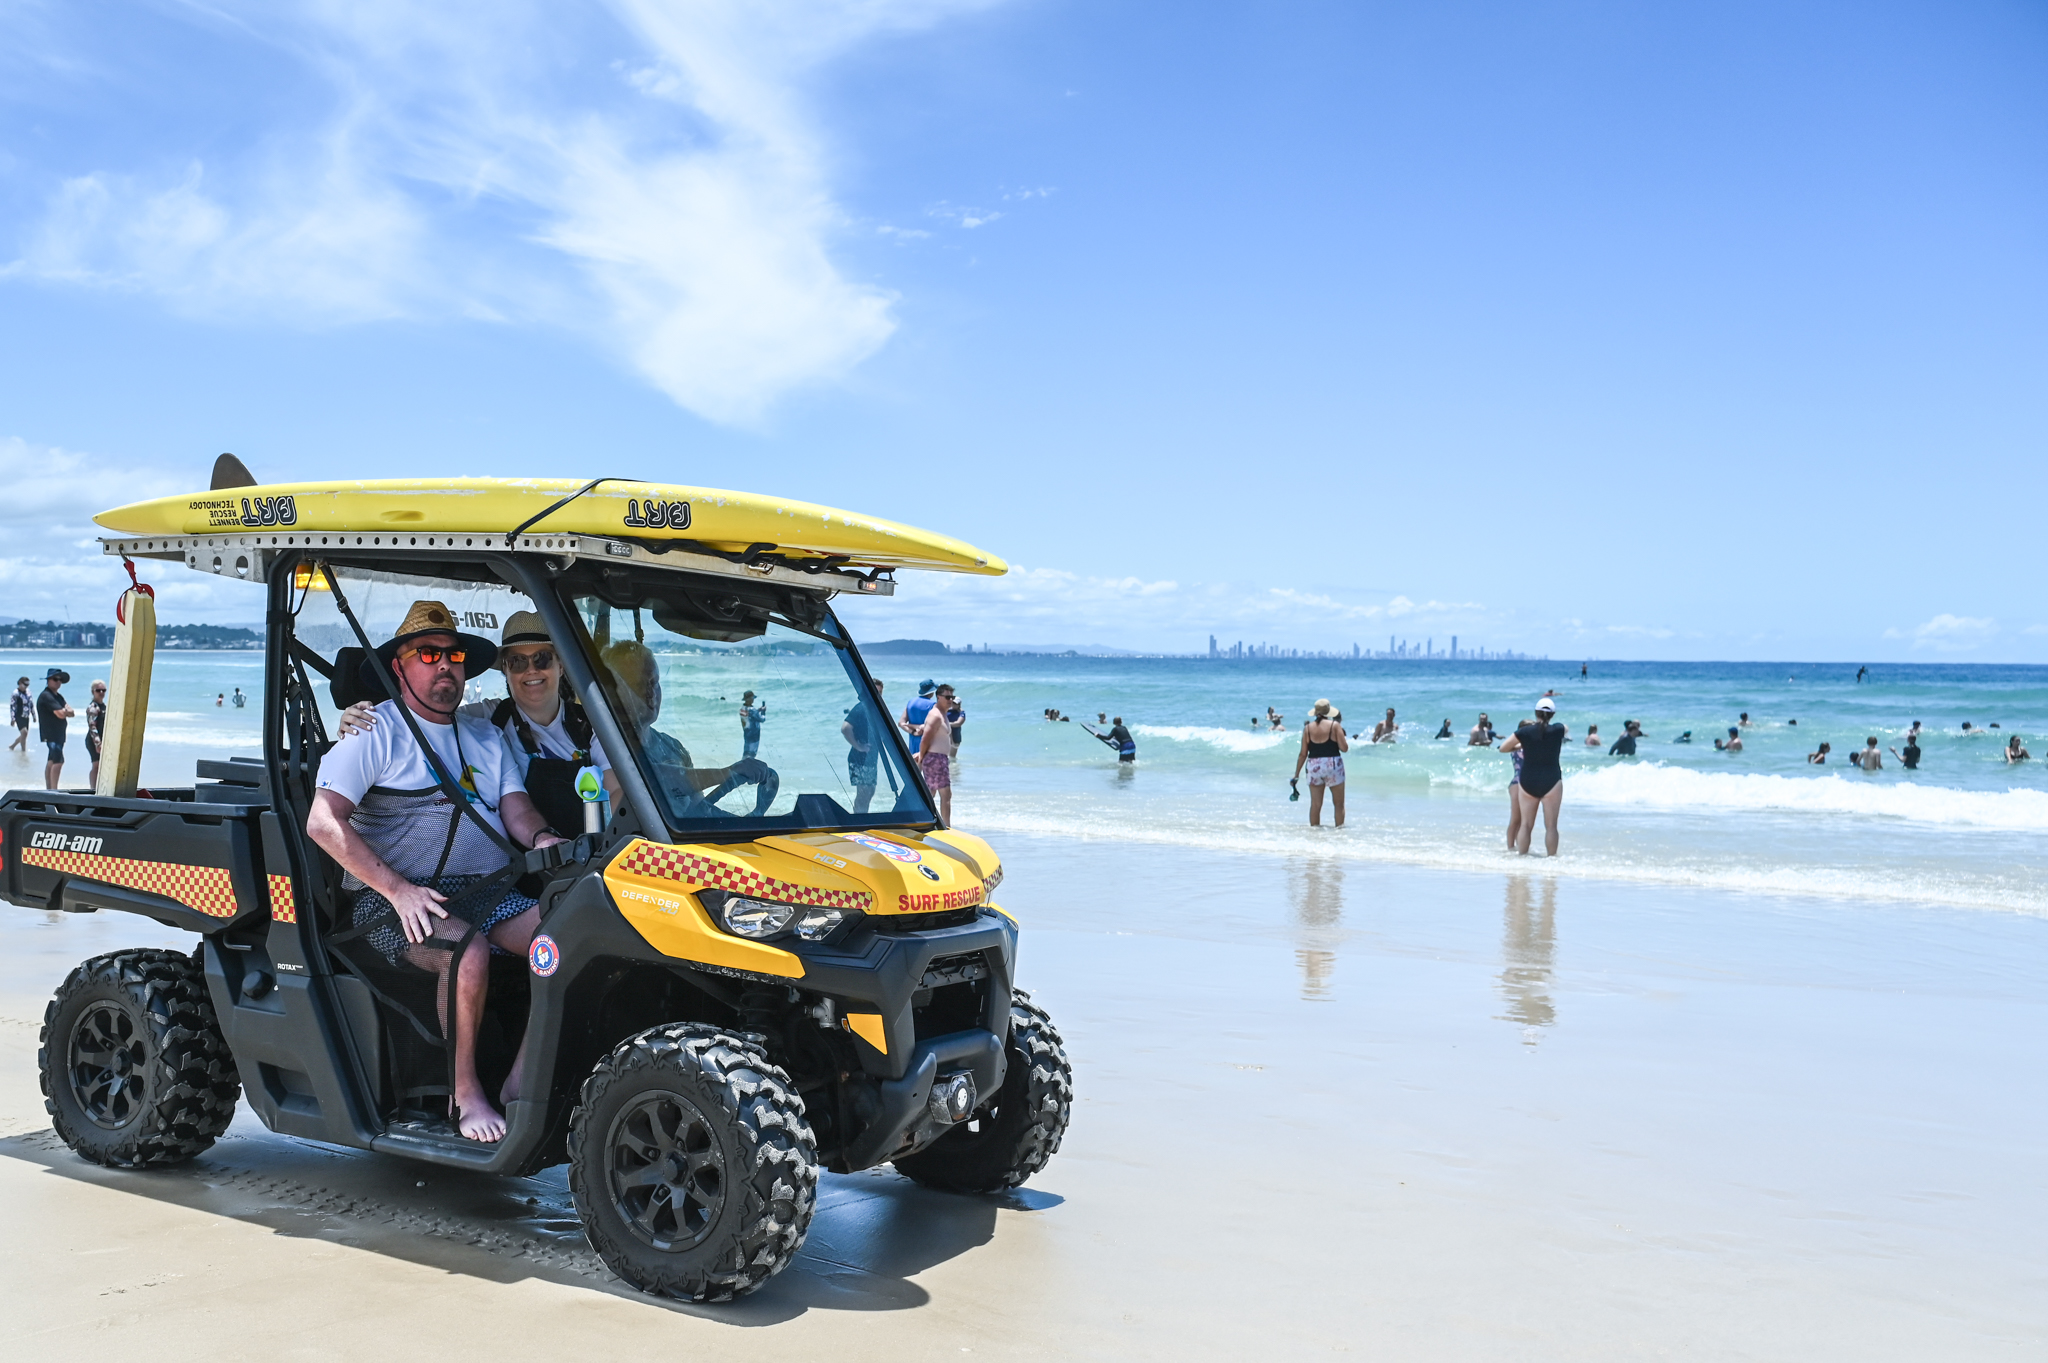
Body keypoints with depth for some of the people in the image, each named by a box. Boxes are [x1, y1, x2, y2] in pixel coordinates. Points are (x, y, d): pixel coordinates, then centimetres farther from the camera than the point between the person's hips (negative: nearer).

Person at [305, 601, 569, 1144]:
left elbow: (516, 808, 11)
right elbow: (323, 822, -7)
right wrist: (399, 890, -17)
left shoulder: (486, 737, 23)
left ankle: (521, 1083, -14)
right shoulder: (376, 731, 4)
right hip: (389, 896, -5)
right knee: (467, 950, -35)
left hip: (483, 891, 5)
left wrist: (545, 840, -15)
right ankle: (464, 1093, -16)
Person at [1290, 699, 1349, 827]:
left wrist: (1296, 774, 11)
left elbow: (1303, 754, 4)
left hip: (1313, 767, 2)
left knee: (1315, 804, 7)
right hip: (1333, 765, -2)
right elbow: (1344, 748, -7)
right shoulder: (1335, 725, -5)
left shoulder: (1308, 728, 3)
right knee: (1338, 804, 9)